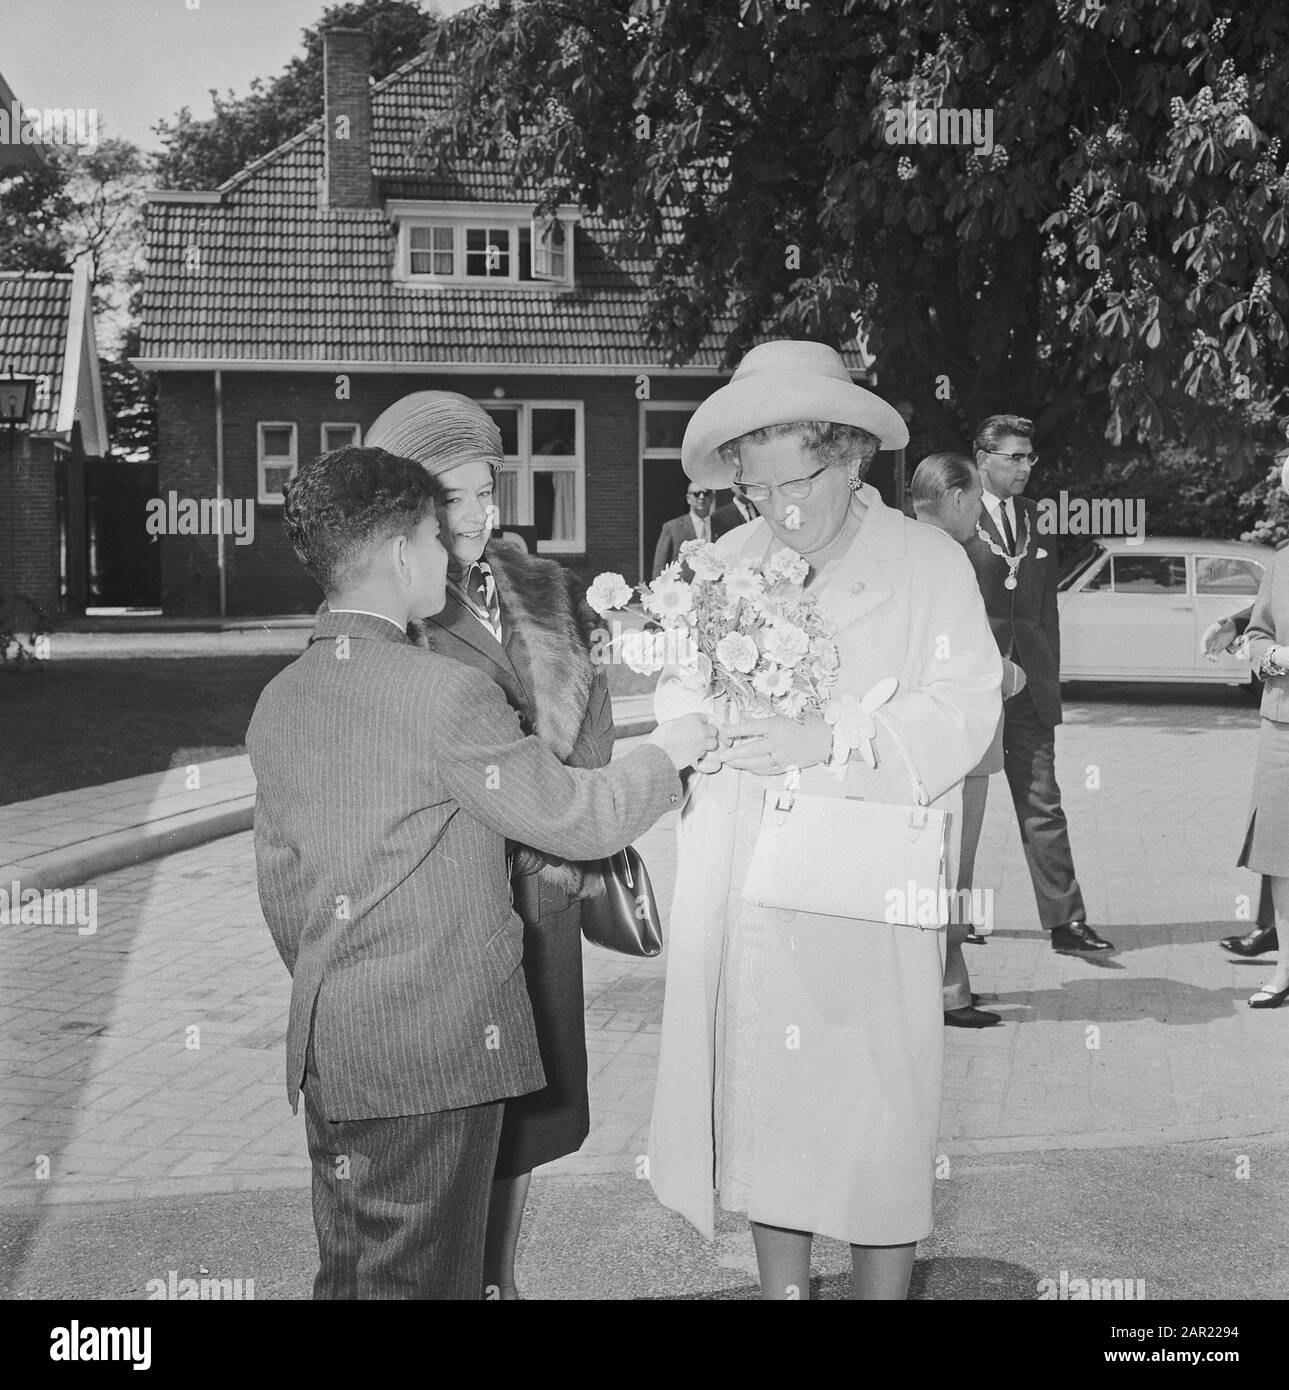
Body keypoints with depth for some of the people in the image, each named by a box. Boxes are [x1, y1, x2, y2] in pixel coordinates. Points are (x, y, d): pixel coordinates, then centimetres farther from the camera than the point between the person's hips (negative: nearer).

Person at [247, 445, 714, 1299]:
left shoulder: (278, 703, 6)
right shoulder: (446, 694, -16)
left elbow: (280, 882, 13)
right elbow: (578, 820, -12)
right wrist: (670, 753, 4)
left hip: (324, 1050, 7)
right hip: (435, 1049, -7)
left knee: (347, 1273, 15)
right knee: (418, 1277, 1)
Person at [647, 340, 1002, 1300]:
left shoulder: (930, 565, -1)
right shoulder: (726, 563, 10)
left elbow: (961, 711, -9)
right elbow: (676, 693, 11)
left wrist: (829, 741, -22)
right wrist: (717, 721, -13)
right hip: (740, 903, 4)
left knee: (878, 1123, 1)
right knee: (762, 1110, 11)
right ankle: (782, 1288, 28)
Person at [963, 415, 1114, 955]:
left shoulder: (1034, 518, 13)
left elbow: (1046, 605, 16)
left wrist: (1049, 676, 10)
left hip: (1028, 682, 5)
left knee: (1042, 804, 1)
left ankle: (1066, 923, -1)